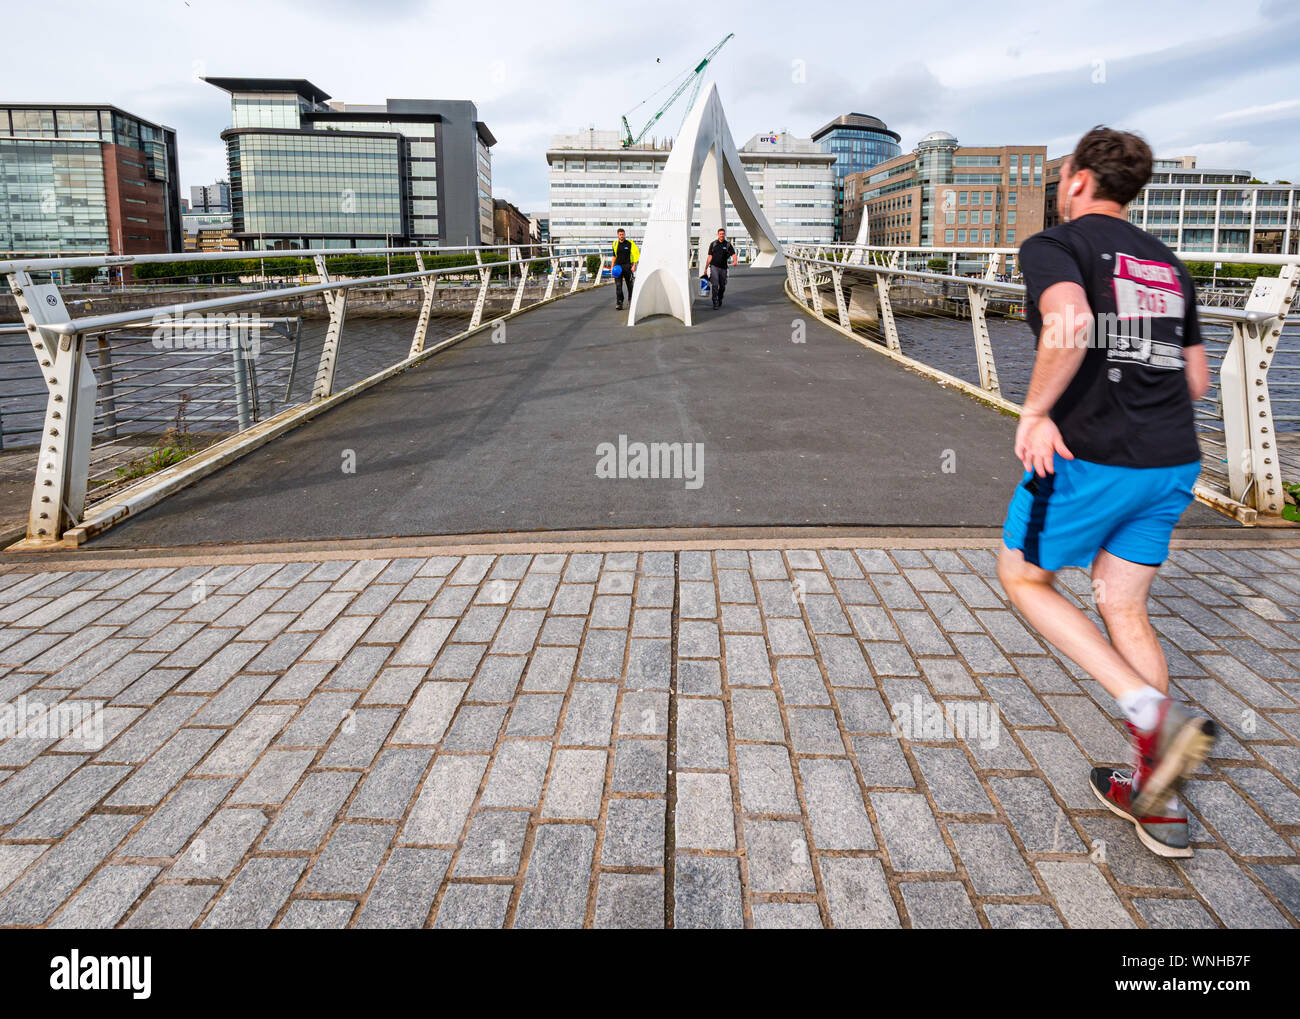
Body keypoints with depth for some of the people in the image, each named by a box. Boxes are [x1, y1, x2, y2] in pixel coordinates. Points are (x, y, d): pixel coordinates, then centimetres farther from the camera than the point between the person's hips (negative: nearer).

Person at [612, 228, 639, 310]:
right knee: (618, 285, -9)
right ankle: (619, 303, -10)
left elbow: (636, 254, -2)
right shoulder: (615, 244, 10)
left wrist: (634, 265, -11)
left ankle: (630, 299, 30)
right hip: (618, 267, 2)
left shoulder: (630, 244, 0)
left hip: (627, 266, -2)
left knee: (629, 284, 8)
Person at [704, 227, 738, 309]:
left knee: (722, 286, 10)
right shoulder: (713, 244, 6)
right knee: (715, 285, -15)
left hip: (723, 268, 2)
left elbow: (734, 254, -4)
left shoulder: (728, 244, 5)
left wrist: (735, 261, -27)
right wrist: (706, 268, 6)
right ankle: (715, 303, -14)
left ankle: (720, 299, 36)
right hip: (714, 266, -2)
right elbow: (710, 257, 9)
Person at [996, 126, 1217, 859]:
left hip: (1089, 460, -7)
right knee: (1124, 610, 16)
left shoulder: (1054, 246, -4)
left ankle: (1153, 713, -1)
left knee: (1025, 579, 14)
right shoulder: (1168, 262, 18)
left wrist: (1035, 412, -16)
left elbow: (1070, 325, -27)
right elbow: (1197, 380, 19)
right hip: (1173, 462, 7)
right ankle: (1159, 801, 19)